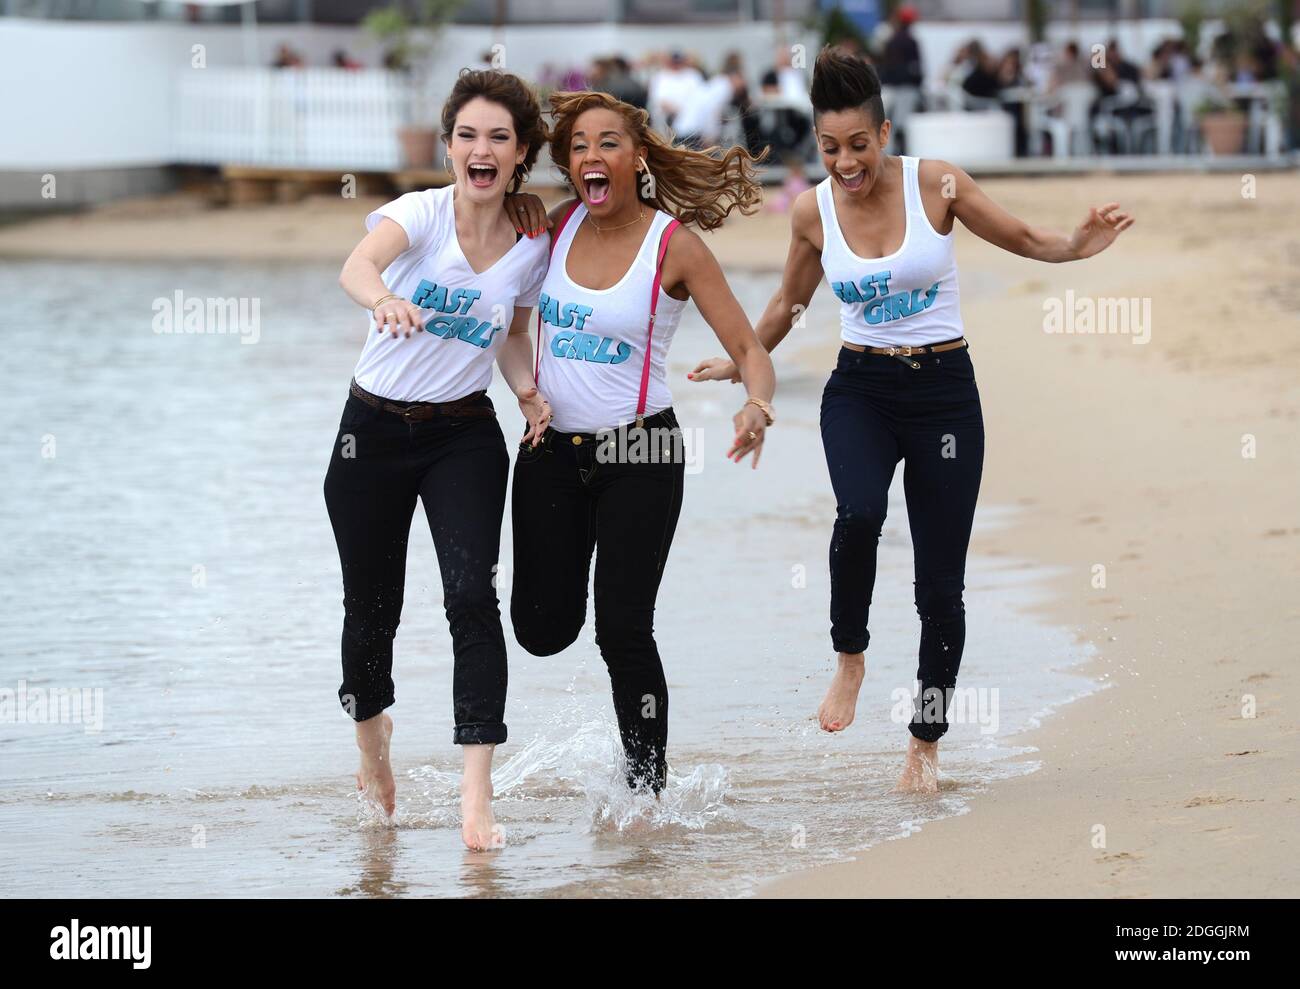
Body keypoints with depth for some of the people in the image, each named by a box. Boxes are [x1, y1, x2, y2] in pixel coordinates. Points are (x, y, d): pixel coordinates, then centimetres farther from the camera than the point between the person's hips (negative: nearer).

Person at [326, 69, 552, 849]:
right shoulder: (421, 212, -13)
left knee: (473, 594, -17)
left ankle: (477, 795, -21)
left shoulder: (533, 247, 0)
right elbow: (357, 265, -36)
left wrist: (529, 393, -2)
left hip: (465, 437, 2)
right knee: (372, 606, 8)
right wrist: (384, 301, -59)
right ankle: (372, 735, 41)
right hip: (374, 431, -1)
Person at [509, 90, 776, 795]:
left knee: (623, 632, -8)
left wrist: (757, 406, -31)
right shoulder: (556, 226, 1)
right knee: (543, 628, 6)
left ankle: (647, 783, 7)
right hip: (551, 450, 4)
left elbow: (748, 348, -11)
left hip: (639, 455, -4)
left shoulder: (674, 245, -10)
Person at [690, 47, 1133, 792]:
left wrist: (1079, 247, -18)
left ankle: (927, 743, 16)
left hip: (943, 391, -1)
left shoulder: (935, 184, -8)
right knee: (859, 512, -32)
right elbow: (791, 302, 18)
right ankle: (850, 657, -7)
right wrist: (742, 362, 27)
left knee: (941, 583, 0)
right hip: (859, 389, 1)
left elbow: (1021, 239, 2)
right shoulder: (814, 212, -1)